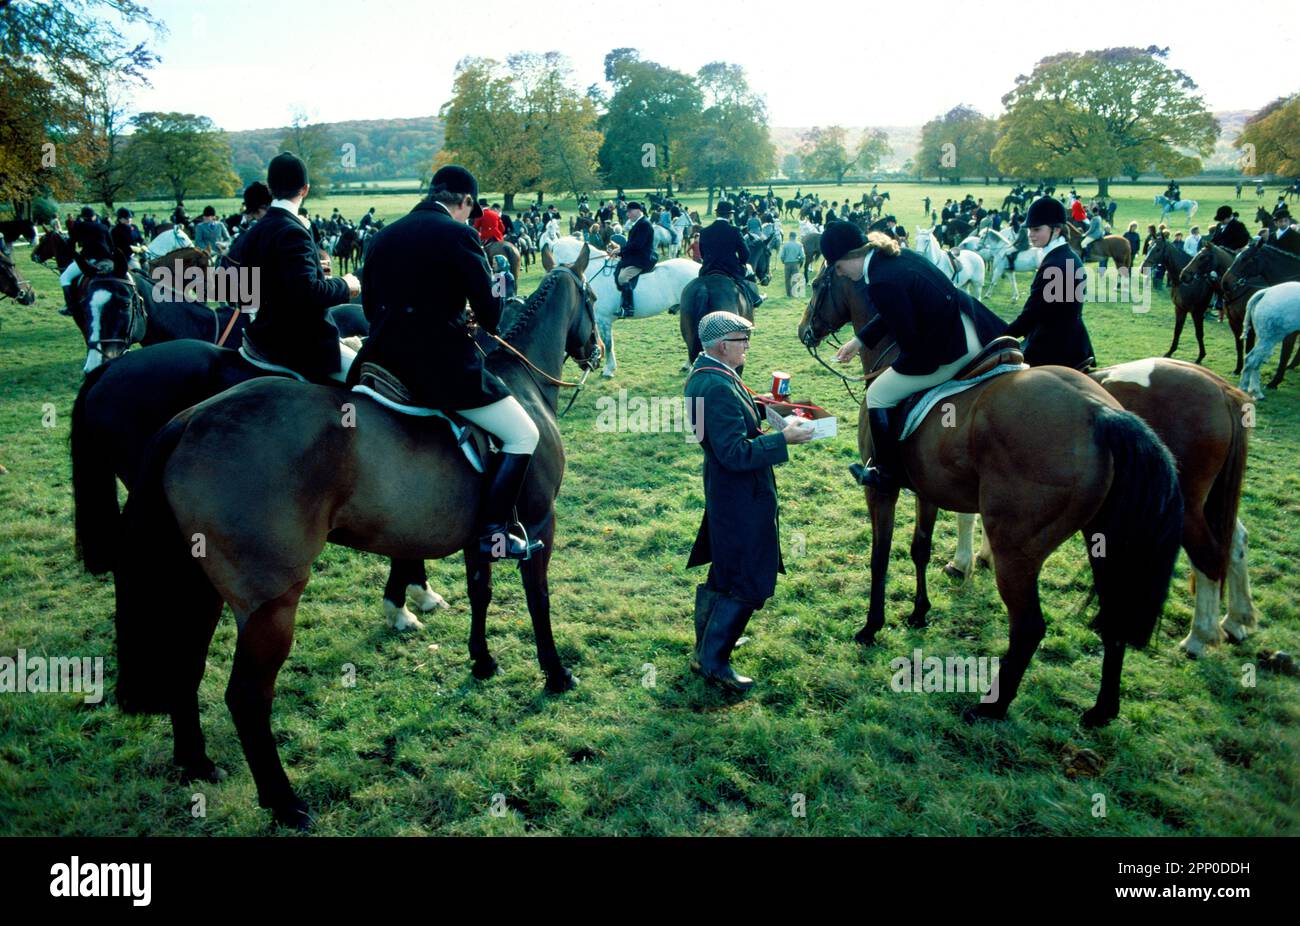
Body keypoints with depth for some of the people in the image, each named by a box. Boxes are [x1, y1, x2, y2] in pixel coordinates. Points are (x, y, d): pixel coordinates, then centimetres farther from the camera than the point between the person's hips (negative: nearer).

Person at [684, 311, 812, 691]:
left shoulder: (704, 373, 5)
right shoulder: (718, 388, -28)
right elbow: (736, 453, -30)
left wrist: (758, 408, 5)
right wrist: (784, 438, -25)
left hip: (725, 493, 11)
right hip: (741, 499, -11)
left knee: (725, 569, 25)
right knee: (749, 582, 0)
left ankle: (708, 640, 41)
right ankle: (712, 661, 9)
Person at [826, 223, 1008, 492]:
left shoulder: (882, 283, -22)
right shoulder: (895, 255, 7)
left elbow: (908, 341, -16)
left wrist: (902, 364, 5)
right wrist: (860, 340, 22)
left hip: (950, 350, -9)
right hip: (974, 334, 9)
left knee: (877, 396, 6)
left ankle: (887, 476, 15)